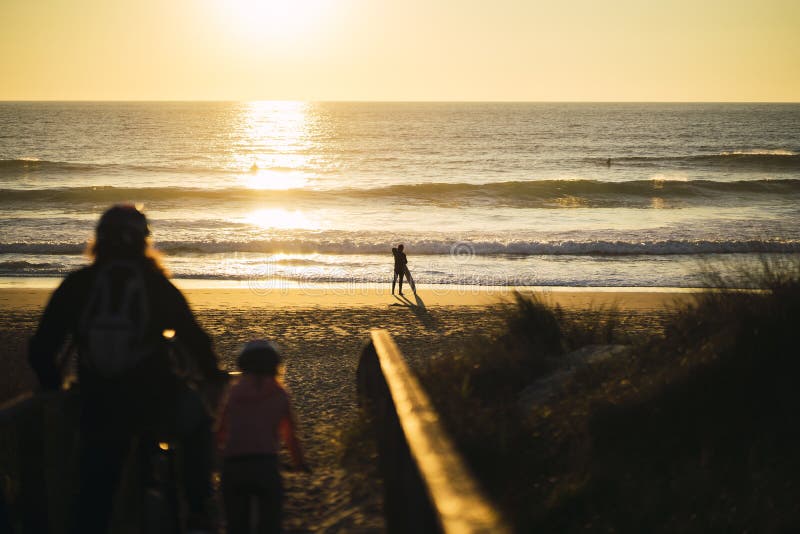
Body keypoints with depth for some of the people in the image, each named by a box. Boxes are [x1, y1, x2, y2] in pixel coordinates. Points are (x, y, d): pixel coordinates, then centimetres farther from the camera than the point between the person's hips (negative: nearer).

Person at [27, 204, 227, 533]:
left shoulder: (76, 285, 3)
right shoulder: (157, 285, 1)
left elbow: (40, 349, 3)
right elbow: (194, 339, 6)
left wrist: (52, 386, 22)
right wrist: (213, 376, 25)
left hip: (98, 408, 1)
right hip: (155, 401, -1)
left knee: (93, 501, 10)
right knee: (197, 427, 31)